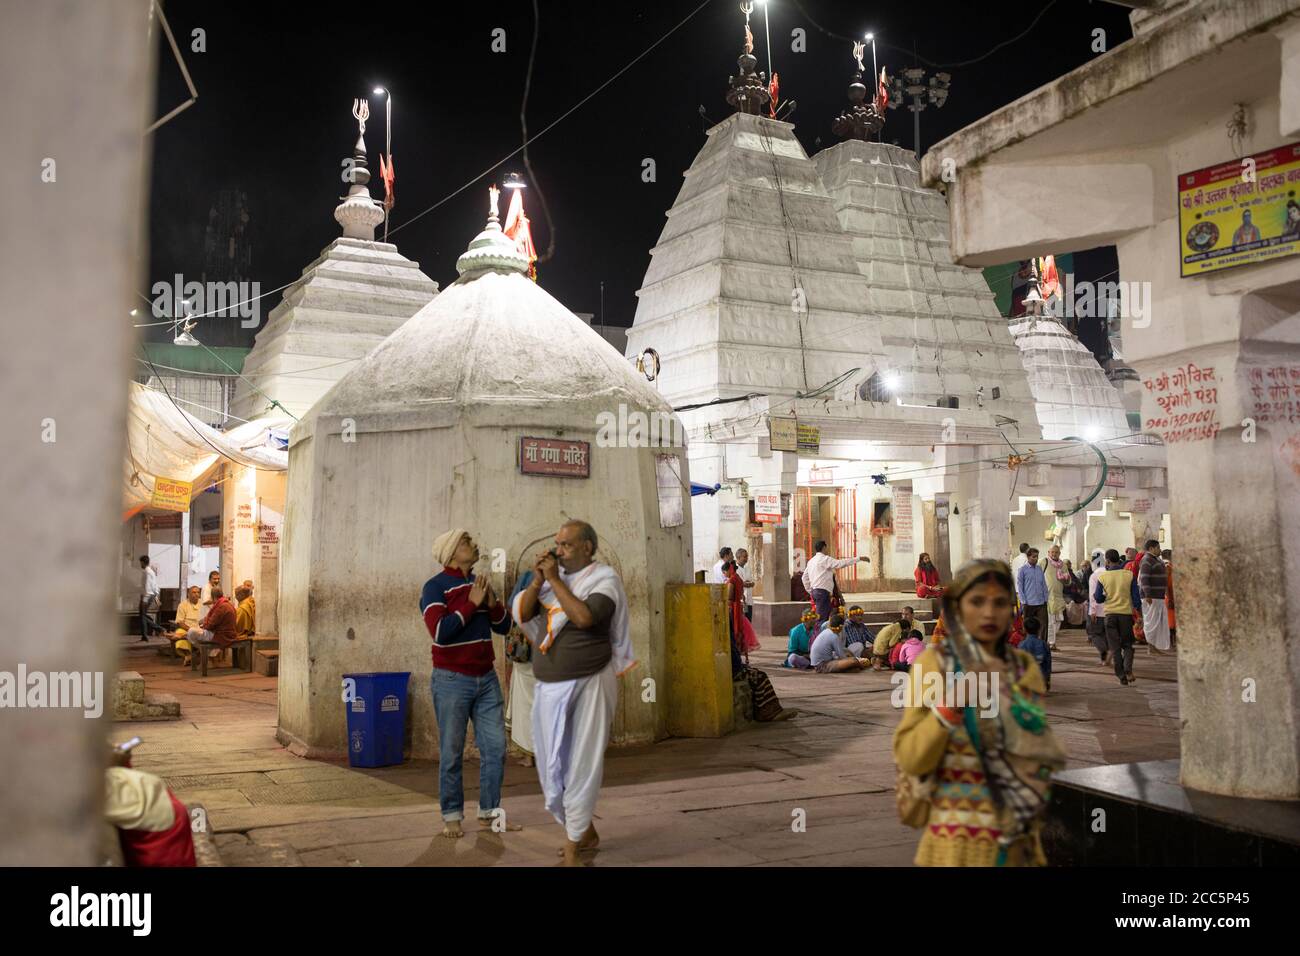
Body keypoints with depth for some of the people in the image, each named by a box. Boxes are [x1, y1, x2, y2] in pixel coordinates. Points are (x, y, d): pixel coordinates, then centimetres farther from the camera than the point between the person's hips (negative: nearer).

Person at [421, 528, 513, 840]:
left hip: (487, 679, 6)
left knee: (495, 748, 5)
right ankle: (451, 816, 13)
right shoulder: (435, 586, -8)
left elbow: (504, 627, 12)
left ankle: (489, 812, 16)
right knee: (452, 753, 2)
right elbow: (439, 631, -21)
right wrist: (471, 603, -17)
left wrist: (492, 603, -6)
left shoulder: (480, 583, 12)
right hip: (452, 680, -6)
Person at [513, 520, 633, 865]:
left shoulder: (604, 579, -8)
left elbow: (584, 617, -25)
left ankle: (572, 848, 6)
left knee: (580, 766, -1)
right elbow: (523, 614, 5)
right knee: (553, 765, 13)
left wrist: (554, 580, -18)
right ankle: (586, 833, 30)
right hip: (548, 687, 7)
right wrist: (537, 580, -8)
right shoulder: (554, 577, 9)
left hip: (586, 687, -7)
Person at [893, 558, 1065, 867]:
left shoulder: (1025, 667, 3)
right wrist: (950, 703, -25)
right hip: (958, 838, -3)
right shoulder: (933, 663, -8)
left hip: (1017, 838, 4)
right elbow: (910, 759, -14)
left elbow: (1040, 753, 12)